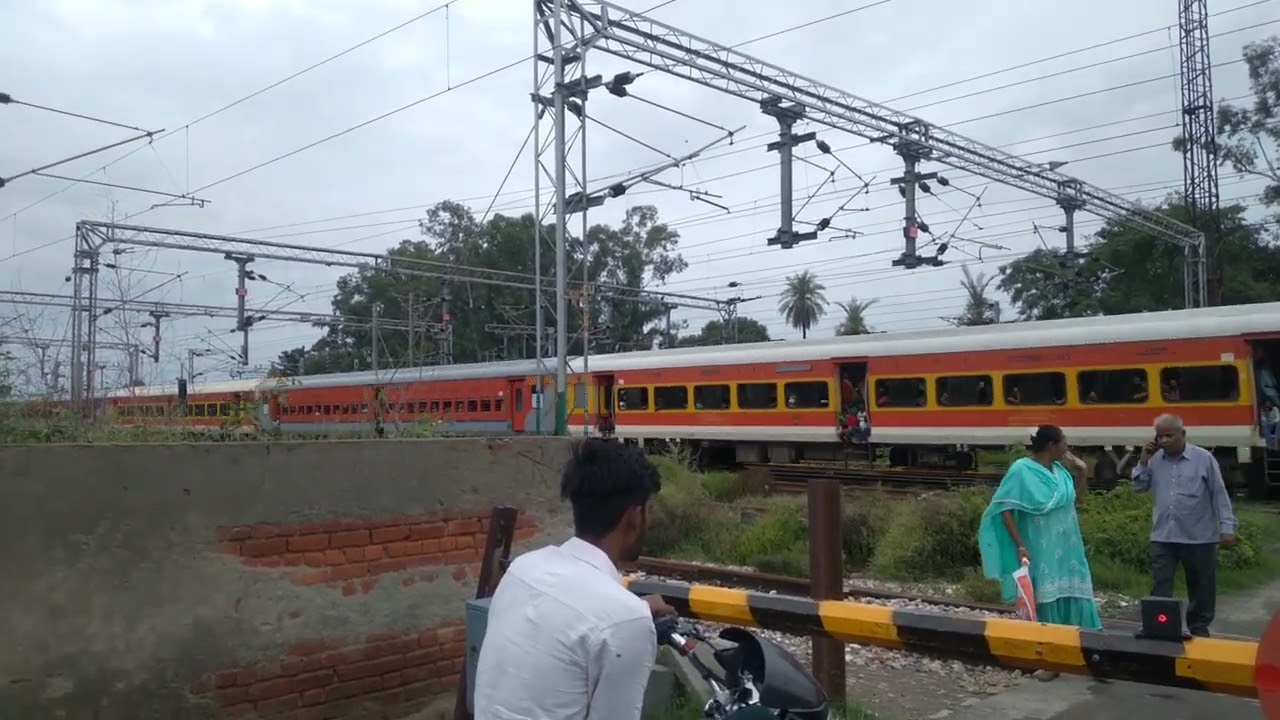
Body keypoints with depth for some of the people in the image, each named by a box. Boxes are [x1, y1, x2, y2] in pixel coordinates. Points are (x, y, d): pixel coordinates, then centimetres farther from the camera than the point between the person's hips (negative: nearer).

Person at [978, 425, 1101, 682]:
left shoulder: (1060, 469, 7)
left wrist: (1082, 471, 6)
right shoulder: (1021, 470, -14)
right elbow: (1005, 510, -16)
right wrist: (1020, 546, -21)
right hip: (1041, 551, -6)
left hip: (1068, 550, 6)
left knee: (1072, 599, 7)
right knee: (1046, 602, 1)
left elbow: (1077, 499, 20)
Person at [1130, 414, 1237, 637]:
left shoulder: (1203, 458, -6)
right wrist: (1143, 461, -7)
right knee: (1160, 586, -1)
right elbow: (1138, 486, 6)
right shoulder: (1154, 459, 2)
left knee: (1201, 586, 13)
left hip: (1199, 537, -1)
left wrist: (1227, 527, -7)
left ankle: (1199, 627, 29)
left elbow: (1219, 494, -4)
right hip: (1162, 537, 2)